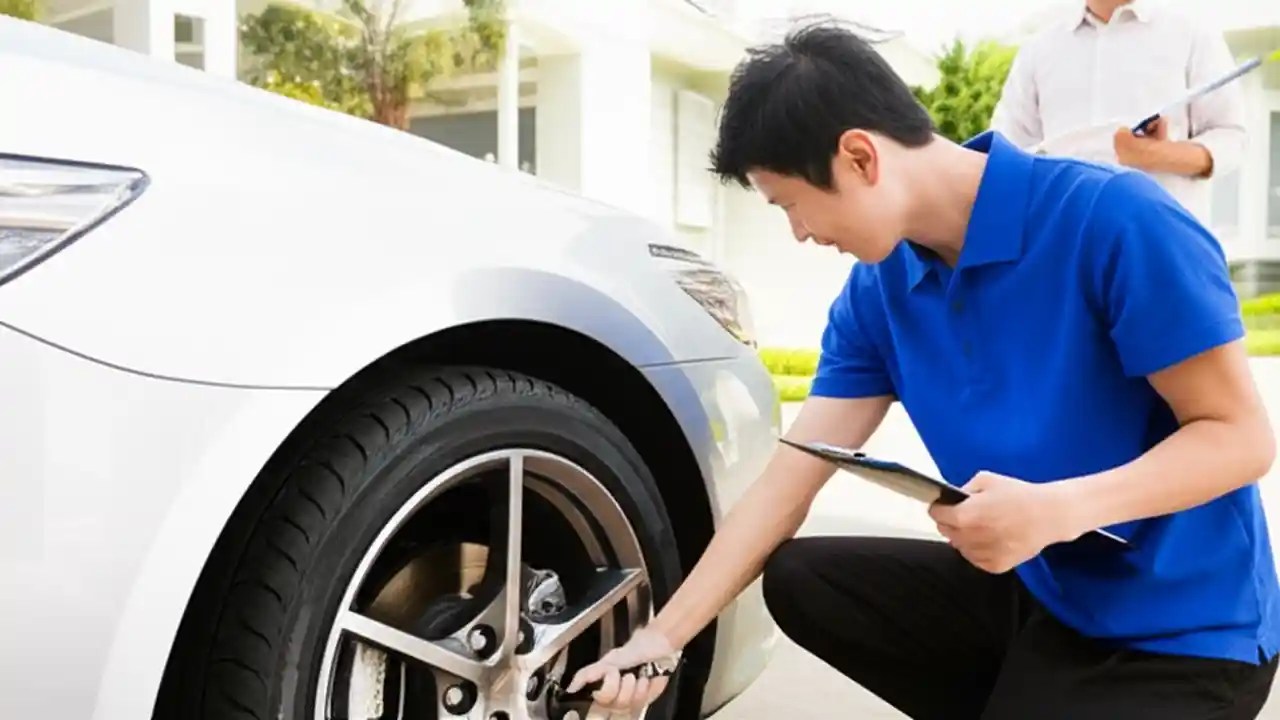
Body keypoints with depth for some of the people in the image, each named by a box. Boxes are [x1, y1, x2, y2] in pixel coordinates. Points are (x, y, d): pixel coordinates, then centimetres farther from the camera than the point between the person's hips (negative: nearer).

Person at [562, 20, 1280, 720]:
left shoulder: (1112, 218, -22)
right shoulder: (875, 293, -4)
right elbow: (788, 478, -4)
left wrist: (1058, 509, -35)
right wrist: (664, 636, -6)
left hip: (1180, 626, -6)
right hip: (1028, 589, 6)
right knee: (798, 581, -3)